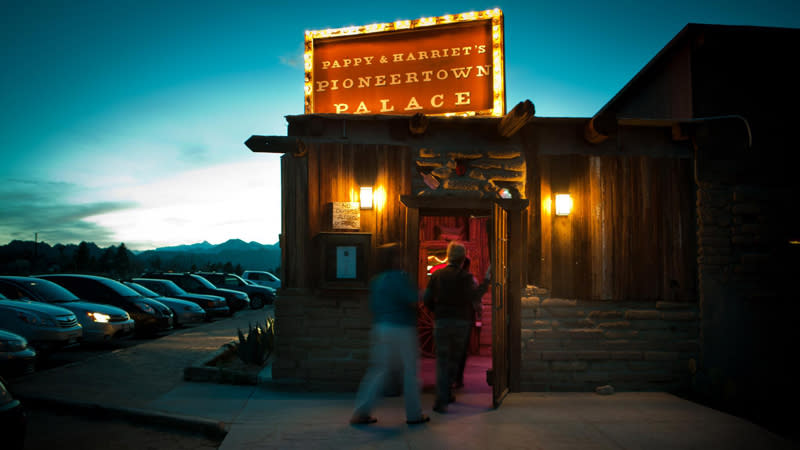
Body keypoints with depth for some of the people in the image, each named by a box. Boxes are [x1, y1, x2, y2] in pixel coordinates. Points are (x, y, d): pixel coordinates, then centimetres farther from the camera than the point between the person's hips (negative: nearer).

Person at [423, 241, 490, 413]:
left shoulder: (436, 275, 2)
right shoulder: (465, 276, -6)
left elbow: (427, 299, 2)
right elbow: (473, 295, -19)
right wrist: (486, 279, -11)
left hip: (441, 321, 1)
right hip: (461, 322, -1)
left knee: (442, 360, 2)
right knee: (455, 358, 16)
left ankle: (441, 400, -9)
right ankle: (446, 394, 25)